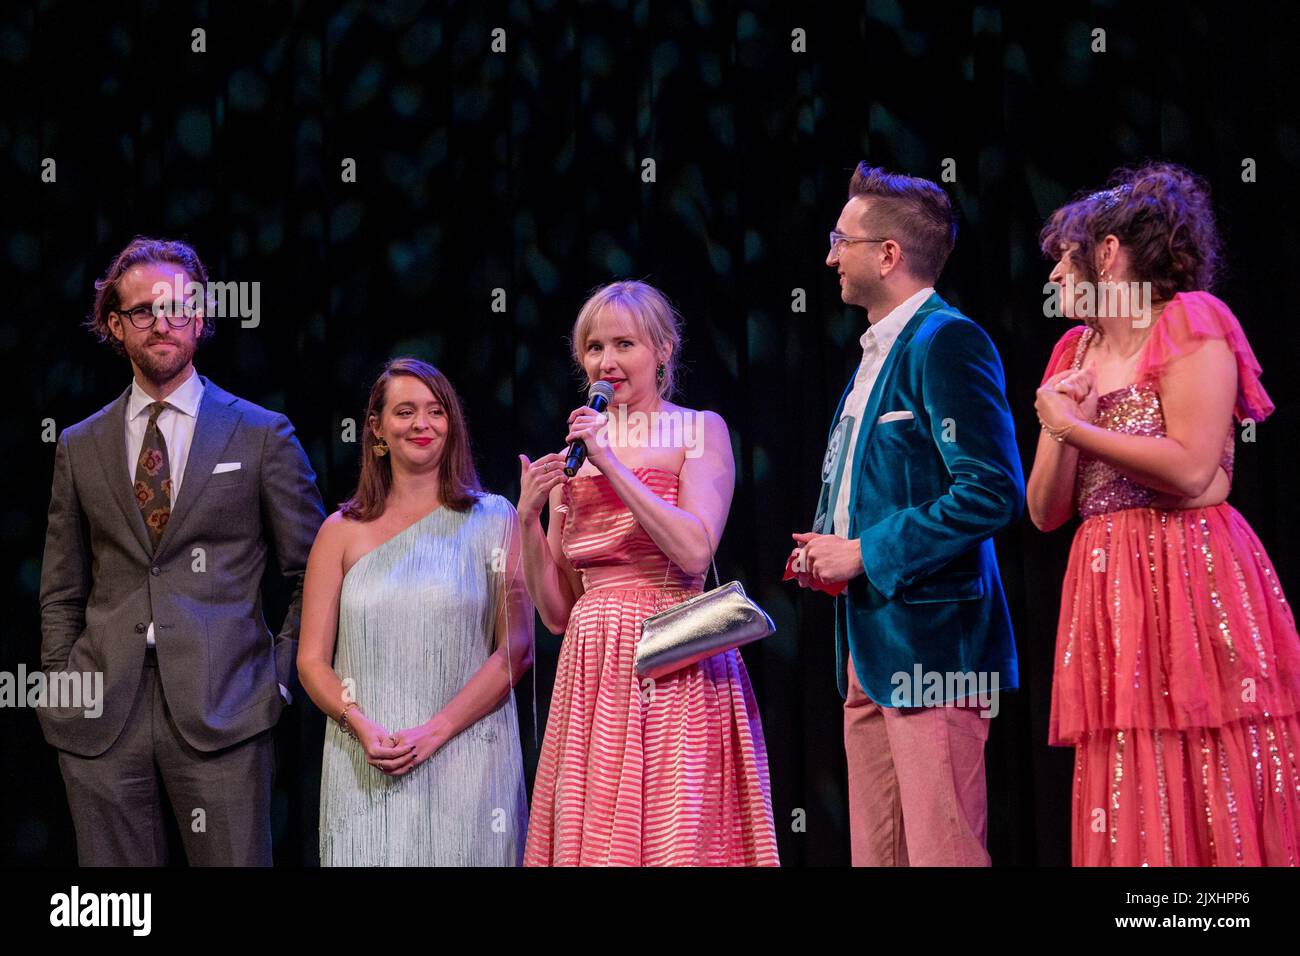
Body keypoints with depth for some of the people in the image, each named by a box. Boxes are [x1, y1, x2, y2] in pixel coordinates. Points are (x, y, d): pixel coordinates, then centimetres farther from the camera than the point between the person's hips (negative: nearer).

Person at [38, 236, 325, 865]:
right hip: (100, 719, 2)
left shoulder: (262, 435, 6)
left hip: (222, 714, -2)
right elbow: (61, 593, 17)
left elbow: (313, 574, 8)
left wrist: (279, 676, 0)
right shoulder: (80, 447, 13)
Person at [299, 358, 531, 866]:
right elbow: (312, 660, 7)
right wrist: (364, 728, -11)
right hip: (365, 773, 1)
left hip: (466, 761, -1)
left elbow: (517, 650, -3)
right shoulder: (342, 532, 9)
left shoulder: (492, 520, 4)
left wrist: (434, 732, -12)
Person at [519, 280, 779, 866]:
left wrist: (611, 464, -11)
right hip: (594, 672, 4)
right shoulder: (574, 453, 14)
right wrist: (530, 516, -1)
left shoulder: (700, 431, 4)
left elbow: (694, 551, -13)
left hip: (676, 666, -4)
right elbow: (556, 612, 13)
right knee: (596, 835, -1)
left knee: (679, 835, -8)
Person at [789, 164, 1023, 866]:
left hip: (927, 643, -10)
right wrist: (826, 555, 10)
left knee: (941, 853, -10)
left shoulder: (947, 342, -11)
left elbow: (993, 492, -20)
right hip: (869, 650, 10)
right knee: (876, 853, 10)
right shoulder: (876, 354, 20)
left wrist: (864, 553, -16)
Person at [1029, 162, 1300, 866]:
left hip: (1192, 583, -6)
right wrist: (1062, 429, -1)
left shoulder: (1190, 323, 0)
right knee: (1127, 816, 1)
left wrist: (1075, 427, -7)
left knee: (1210, 802, -9)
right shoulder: (1075, 355, 19)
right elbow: (1046, 512, 15)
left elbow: (1190, 470, -14)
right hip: (1109, 590, 6)